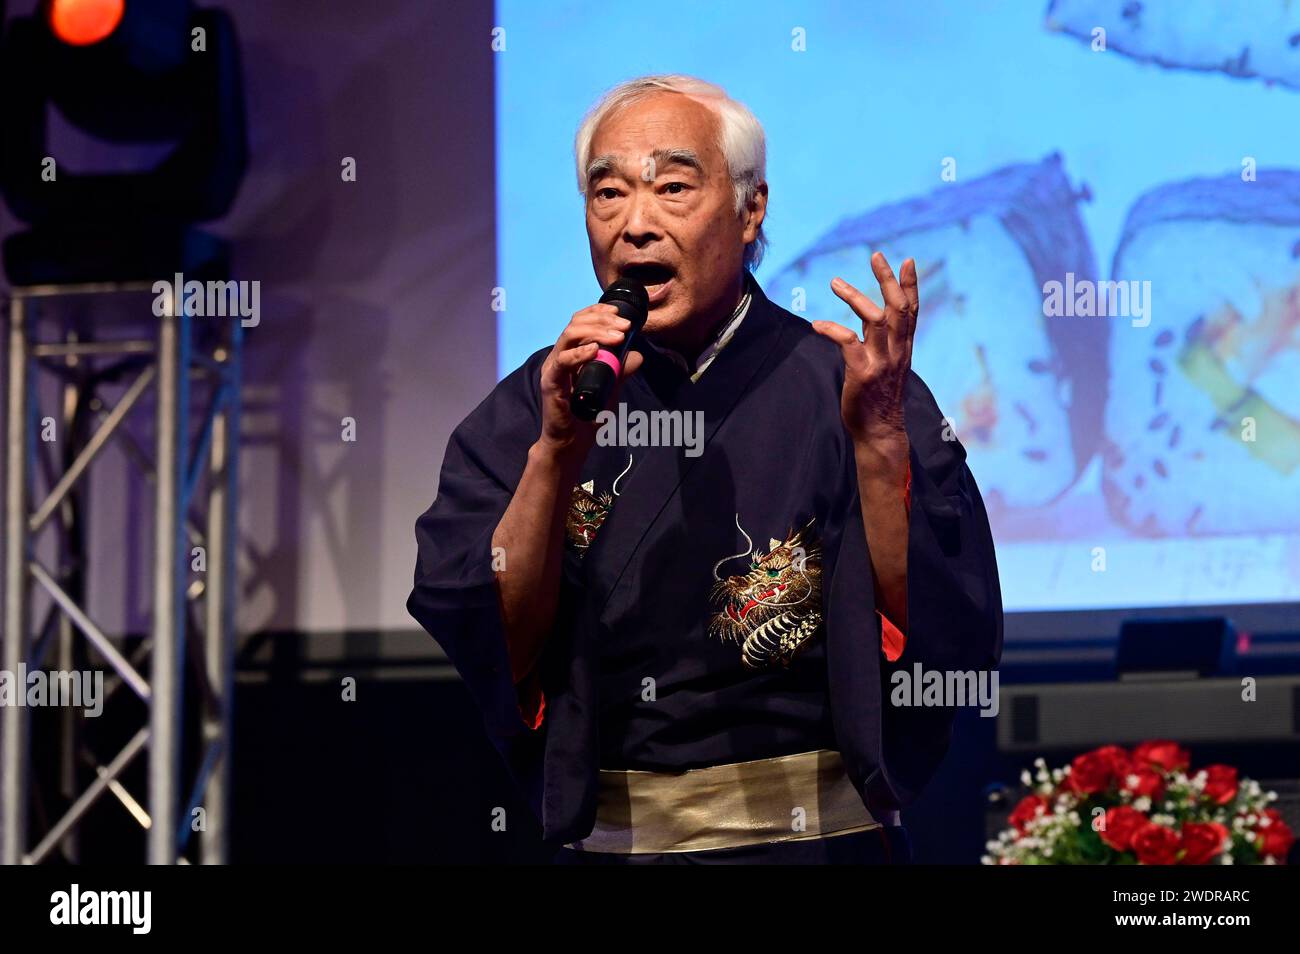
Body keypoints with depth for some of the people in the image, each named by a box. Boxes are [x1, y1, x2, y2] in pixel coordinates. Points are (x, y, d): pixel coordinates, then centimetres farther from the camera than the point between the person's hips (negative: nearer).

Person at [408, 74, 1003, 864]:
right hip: (602, 841, 1)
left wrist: (877, 441, -24)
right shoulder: (526, 410, 0)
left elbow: (952, 642, -13)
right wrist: (556, 453, -21)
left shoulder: (842, 385, -5)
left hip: (818, 836, -1)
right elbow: (489, 647, -11)